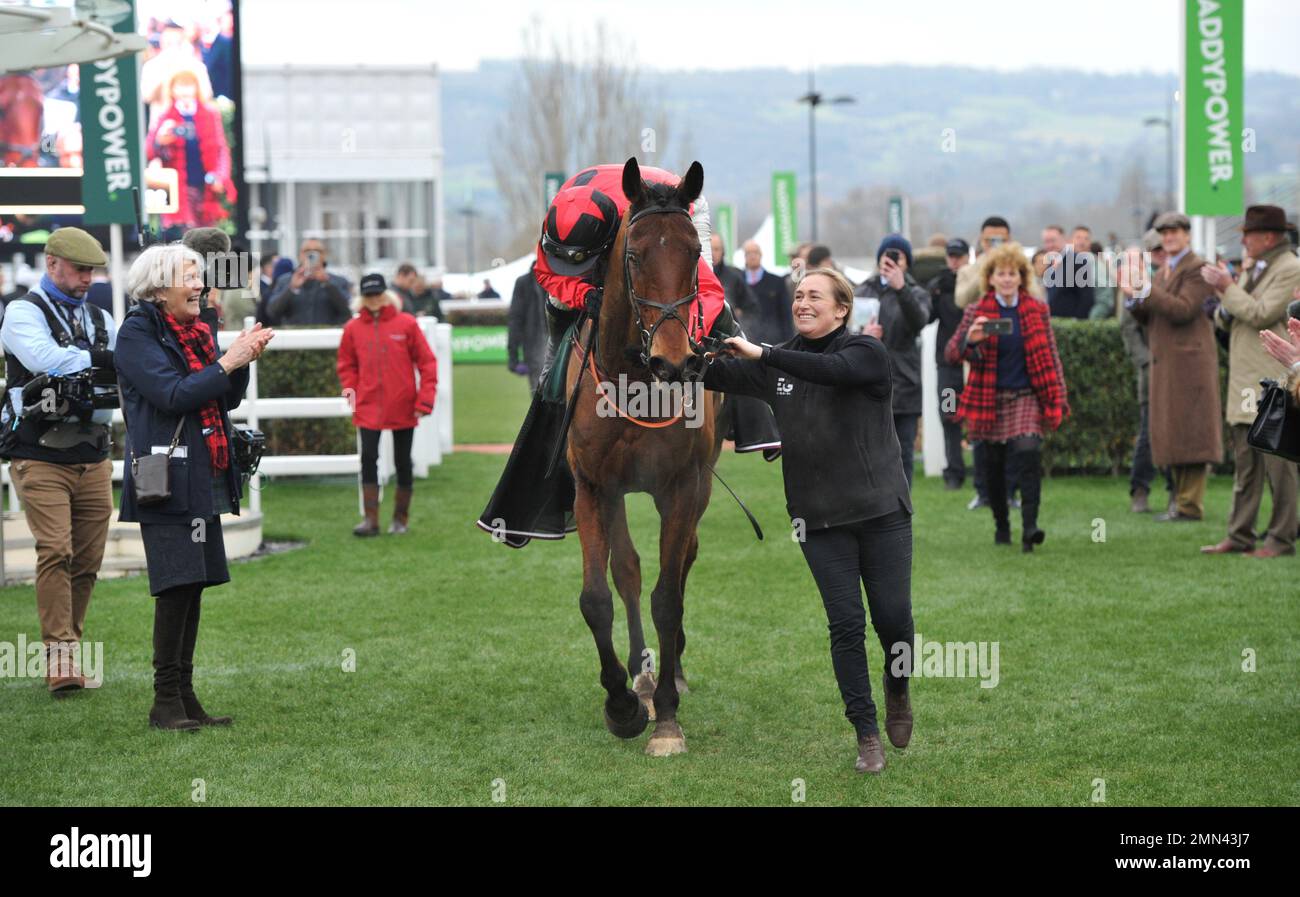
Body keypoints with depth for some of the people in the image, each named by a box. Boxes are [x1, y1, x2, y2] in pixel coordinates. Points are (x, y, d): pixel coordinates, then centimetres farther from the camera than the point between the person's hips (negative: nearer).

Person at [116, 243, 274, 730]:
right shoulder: (137, 333, -7)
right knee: (177, 584, -11)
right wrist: (228, 362, -14)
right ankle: (165, 701, -5)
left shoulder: (195, 331, 16)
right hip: (166, 477, -8)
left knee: (193, 584, 8)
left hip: (204, 478, 8)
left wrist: (243, 360, -2)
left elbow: (227, 399, 15)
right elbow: (173, 395, -17)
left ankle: (184, 695, 13)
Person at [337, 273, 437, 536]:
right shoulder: (353, 328, 2)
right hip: (368, 408, 1)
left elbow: (427, 362, -2)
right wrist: (351, 389, -2)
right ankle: (371, 519, -8)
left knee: (403, 463, 8)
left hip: (403, 407, -1)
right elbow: (347, 365, 12)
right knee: (368, 458, -10)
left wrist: (425, 399, -8)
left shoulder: (406, 324, -4)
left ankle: (401, 517, 20)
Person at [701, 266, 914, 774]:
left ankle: (898, 690, 30)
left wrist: (761, 354, -31)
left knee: (893, 618, -1)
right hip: (820, 518, 3)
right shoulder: (780, 363, 9)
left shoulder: (867, 352, -6)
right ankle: (866, 735, 5)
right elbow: (720, 376, 4)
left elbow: (833, 370, -27)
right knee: (846, 625, -2)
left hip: (881, 509, -3)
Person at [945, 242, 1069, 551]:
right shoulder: (976, 312, 1)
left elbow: (1050, 356, 9)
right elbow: (951, 354, -3)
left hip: (1027, 398, -1)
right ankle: (1001, 526, 23)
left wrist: (1059, 397, 3)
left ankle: (1029, 527, -23)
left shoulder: (1038, 310, 4)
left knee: (1029, 456, -18)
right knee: (994, 466, 7)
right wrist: (970, 339, -25)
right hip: (990, 400, 1)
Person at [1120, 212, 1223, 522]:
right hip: (1164, 362, 9)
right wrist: (1133, 295, 1)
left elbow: (1183, 310, -20)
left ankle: (1190, 505, -9)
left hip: (1188, 361, -9)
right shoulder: (1163, 272, 20)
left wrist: (1146, 290, -20)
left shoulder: (1197, 269, -8)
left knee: (1188, 431, -9)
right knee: (1173, 434, 10)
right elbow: (1148, 318, 18)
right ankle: (1182, 496, 15)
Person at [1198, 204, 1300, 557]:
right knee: (1244, 465, 11)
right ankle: (1240, 535, 15)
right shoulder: (1253, 269, 18)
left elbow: (1260, 315, -19)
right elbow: (1225, 321, 19)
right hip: (1245, 385, 9)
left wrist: (1227, 288, -11)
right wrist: (1223, 294, -1)